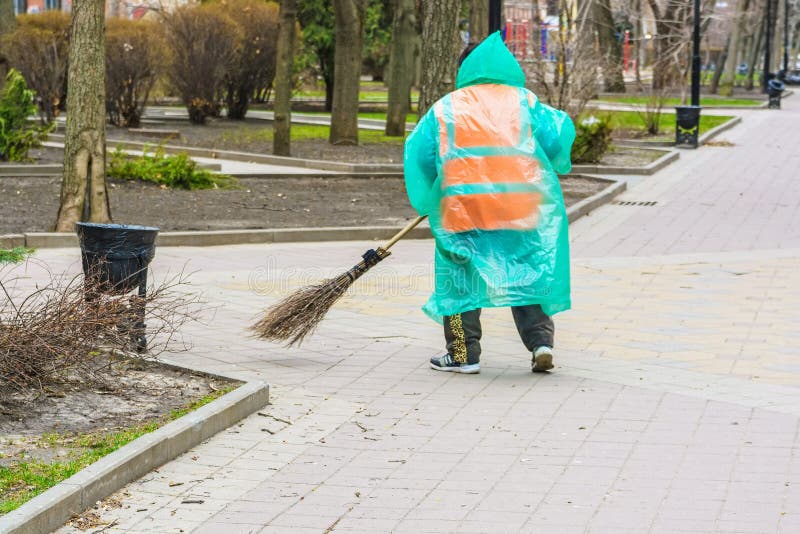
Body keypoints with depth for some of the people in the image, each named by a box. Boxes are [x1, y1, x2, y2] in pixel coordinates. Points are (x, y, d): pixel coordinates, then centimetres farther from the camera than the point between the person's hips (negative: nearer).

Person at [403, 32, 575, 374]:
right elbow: (557, 138, 2)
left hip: (463, 208, -1)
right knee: (527, 273, 12)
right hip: (523, 208, 1)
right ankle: (540, 341, 2)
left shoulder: (445, 108, 8)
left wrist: (428, 200, 18)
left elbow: (419, 155, 6)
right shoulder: (525, 102, 8)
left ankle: (463, 353, 8)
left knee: (460, 277, 9)